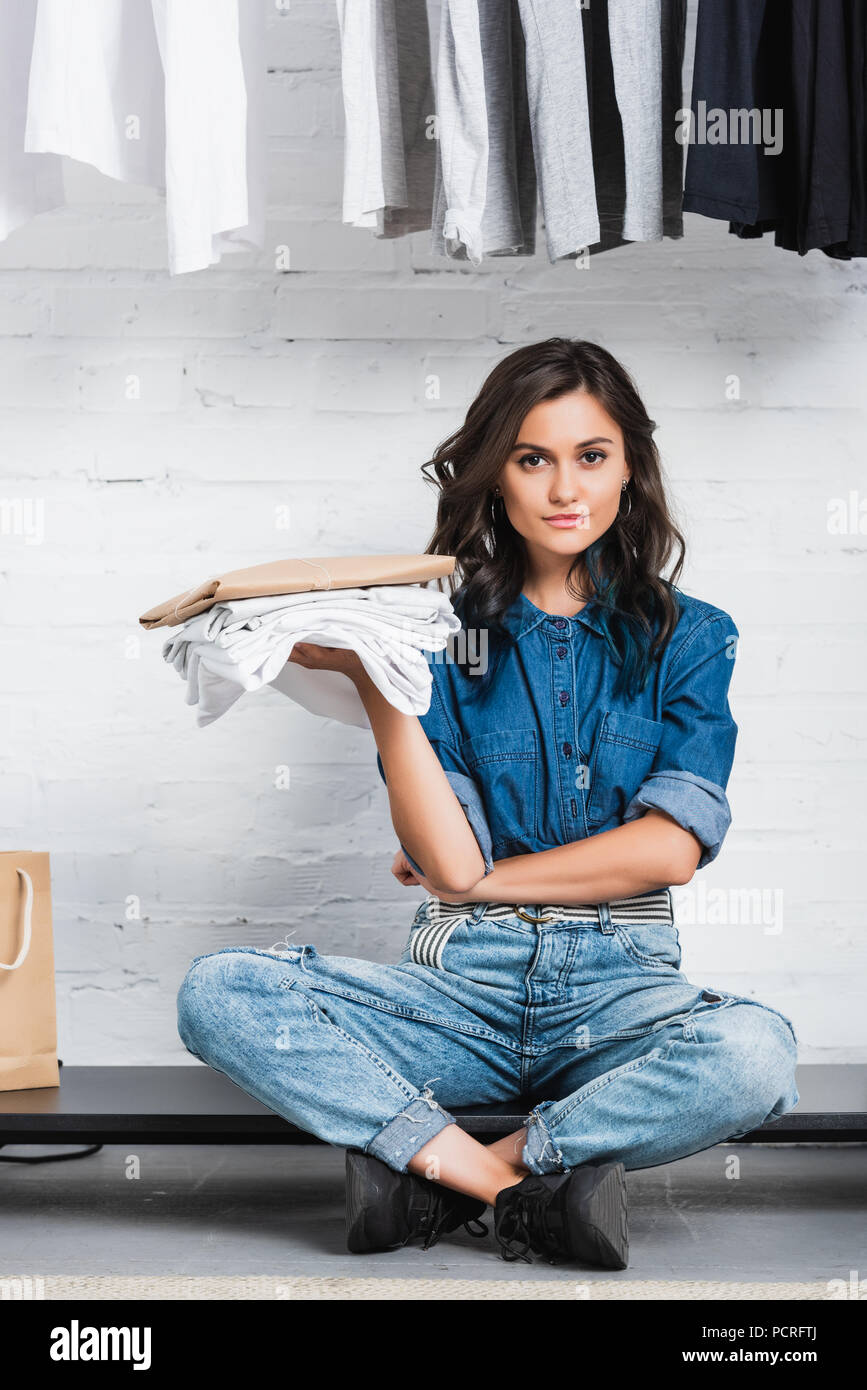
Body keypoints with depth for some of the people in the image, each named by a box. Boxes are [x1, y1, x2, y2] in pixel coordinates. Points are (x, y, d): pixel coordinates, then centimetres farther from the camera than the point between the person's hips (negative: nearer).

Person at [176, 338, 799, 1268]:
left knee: (754, 1051, -36)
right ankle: (530, 1191, -24)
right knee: (217, 994, -24)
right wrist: (374, 682, -14)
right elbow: (447, 858, -7)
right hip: (463, 983, 1)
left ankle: (438, 1176, -21)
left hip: (621, 987, 0)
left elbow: (671, 846, -4)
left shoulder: (688, 636, 7)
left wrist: (483, 880, -2)